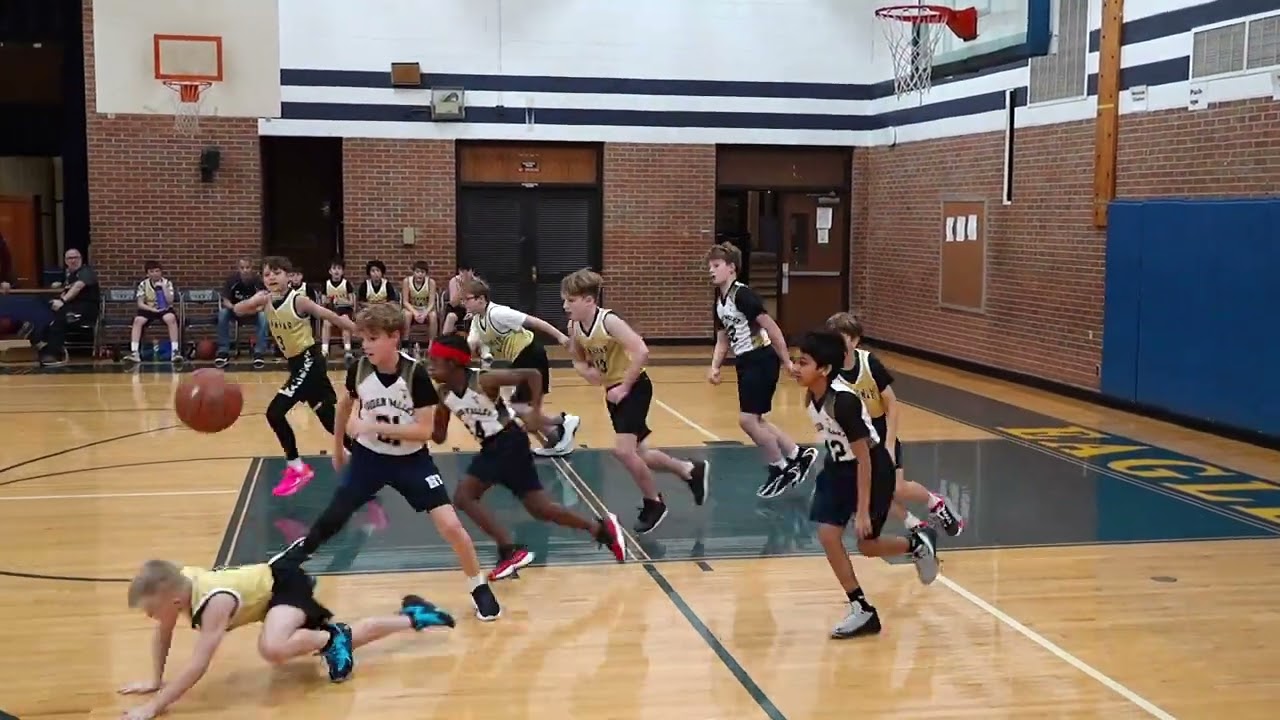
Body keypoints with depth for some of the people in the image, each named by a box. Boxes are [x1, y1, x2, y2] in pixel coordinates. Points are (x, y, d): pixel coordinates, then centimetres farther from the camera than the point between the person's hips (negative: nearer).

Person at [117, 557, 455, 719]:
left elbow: (197, 667, -39)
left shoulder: (215, 602, -37)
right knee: (344, 642, 17)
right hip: (268, 584, 8)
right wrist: (155, 680, 5)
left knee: (272, 649, -38)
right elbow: (162, 635, 5)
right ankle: (413, 616, 32)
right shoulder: (177, 584, -15)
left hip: (285, 584, -8)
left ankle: (331, 638, -10)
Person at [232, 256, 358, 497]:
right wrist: (255, 301, -23)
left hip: (308, 361, -8)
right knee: (328, 419, 12)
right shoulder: (267, 300, 3)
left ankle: (297, 469, -1)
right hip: (297, 363, 8)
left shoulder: (298, 300, -16)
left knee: (275, 412, -13)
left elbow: (332, 317, -13)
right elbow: (237, 310, -2)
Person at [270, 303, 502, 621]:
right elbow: (345, 405, 10)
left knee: (450, 525, -11)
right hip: (368, 457, 3)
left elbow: (424, 431, -23)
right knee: (332, 518, 8)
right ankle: (302, 548, 40)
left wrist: (375, 427, -31)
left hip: (411, 460, -3)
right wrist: (338, 448, 20)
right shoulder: (359, 368, -13)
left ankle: (479, 586, 10)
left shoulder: (415, 373, -23)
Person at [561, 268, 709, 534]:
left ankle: (654, 503, 4)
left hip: (634, 388, -8)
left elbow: (642, 352, -32)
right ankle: (691, 470, 33)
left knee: (622, 450, -19)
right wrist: (586, 371, -11)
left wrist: (625, 388, -26)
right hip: (613, 391, 8)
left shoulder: (609, 321, -24)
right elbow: (577, 359, 12)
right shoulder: (574, 327, -4)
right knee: (635, 452, 13)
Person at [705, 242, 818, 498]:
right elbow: (723, 340, 17)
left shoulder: (743, 295, -18)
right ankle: (798, 456, 27)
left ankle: (780, 469, 9)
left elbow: (772, 328, -19)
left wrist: (786, 362, -17)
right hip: (745, 362, 9)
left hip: (761, 361, -9)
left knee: (747, 420, -9)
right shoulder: (718, 302, 9)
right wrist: (714, 367, 2)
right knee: (755, 421, 13)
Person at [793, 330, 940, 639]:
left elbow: (864, 460, -28)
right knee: (828, 535, -4)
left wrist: (862, 511, -26)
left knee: (867, 545, 2)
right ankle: (862, 610, 8)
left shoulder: (844, 401, -33)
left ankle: (918, 543, 34)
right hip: (839, 466, 7)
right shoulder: (812, 393, -10)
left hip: (873, 469, -7)